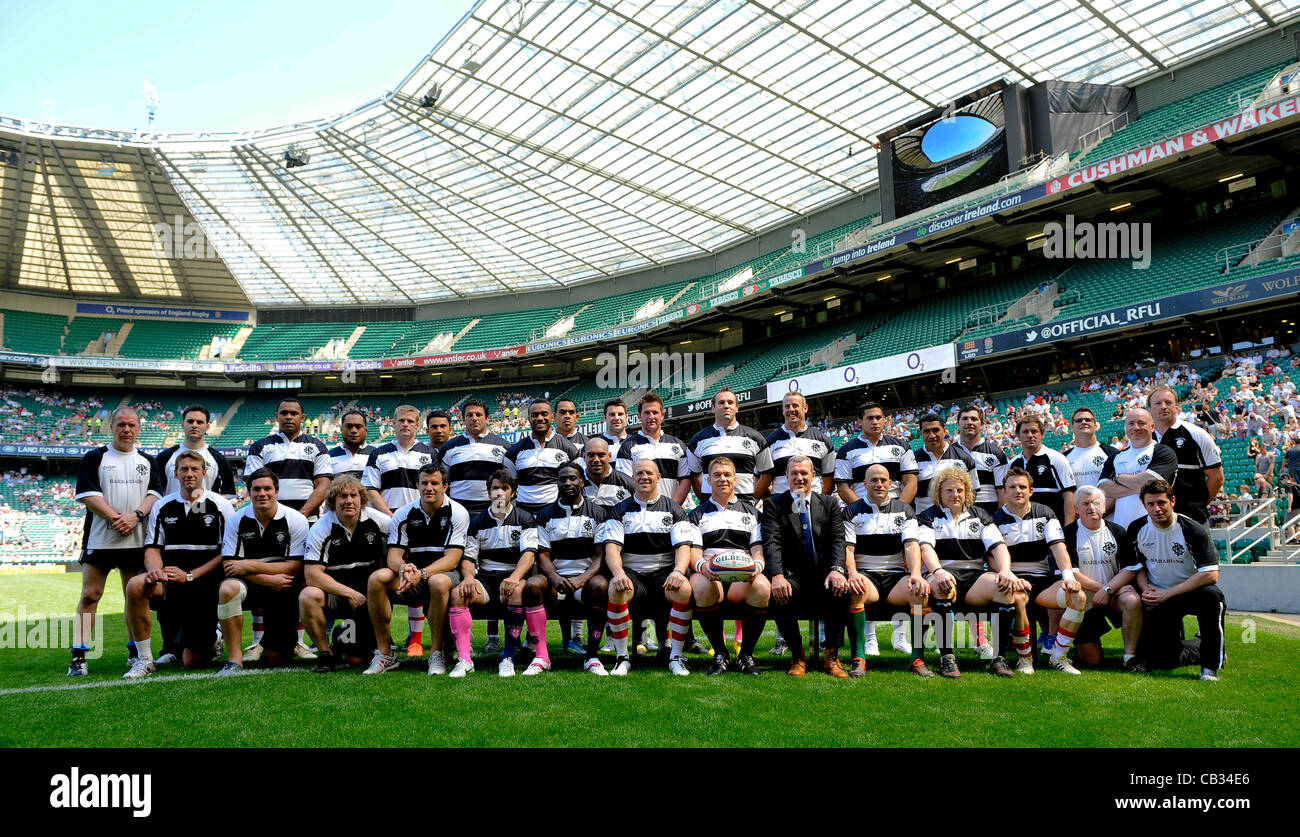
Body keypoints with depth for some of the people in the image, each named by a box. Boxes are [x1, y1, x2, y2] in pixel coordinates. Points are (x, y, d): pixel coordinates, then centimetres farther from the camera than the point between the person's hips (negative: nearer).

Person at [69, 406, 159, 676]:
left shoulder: (147, 461, 14)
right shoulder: (95, 457, 5)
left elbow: (154, 494, 5)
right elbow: (87, 495, -5)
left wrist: (136, 515, -14)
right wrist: (115, 517, -16)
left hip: (137, 540, 2)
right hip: (100, 539, -2)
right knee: (90, 595, -5)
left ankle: (135, 652, 16)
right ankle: (79, 656, -2)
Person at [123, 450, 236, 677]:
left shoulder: (221, 506, -1)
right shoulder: (162, 507, 8)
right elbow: (152, 548, 6)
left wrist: (189, 576, -15)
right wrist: (155, 569, -19)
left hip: (206, 586, -2)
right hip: (170, 580, 3)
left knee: (192, 662, -4)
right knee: (136, 585, -33)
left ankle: (212, 639, 35)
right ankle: (144, 658, -17)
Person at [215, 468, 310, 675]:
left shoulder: (296, 520, -8)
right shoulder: (237, 520, -2)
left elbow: (294, 567, -12)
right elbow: (229, 566, -8)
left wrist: (249, 566, -17)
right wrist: (269, 580, -20)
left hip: (284, 589, -1)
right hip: (249, 585, 1)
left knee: (274, 660, -3)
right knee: (227, 588, -36)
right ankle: (234, 660, -24)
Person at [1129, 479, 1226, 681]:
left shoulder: (1193, 530, -16)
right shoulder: (1136, 529, -4)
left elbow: (1210, 574, -21)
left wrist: (1167, 593, -22)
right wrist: (1146, 589, -9)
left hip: (1191, 593, -3)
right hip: (1157, 602, 3)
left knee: (1211, 595, -38)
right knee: (1160, 660, -6)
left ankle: (1211, 665, -21)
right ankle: (1204, 648, 27)